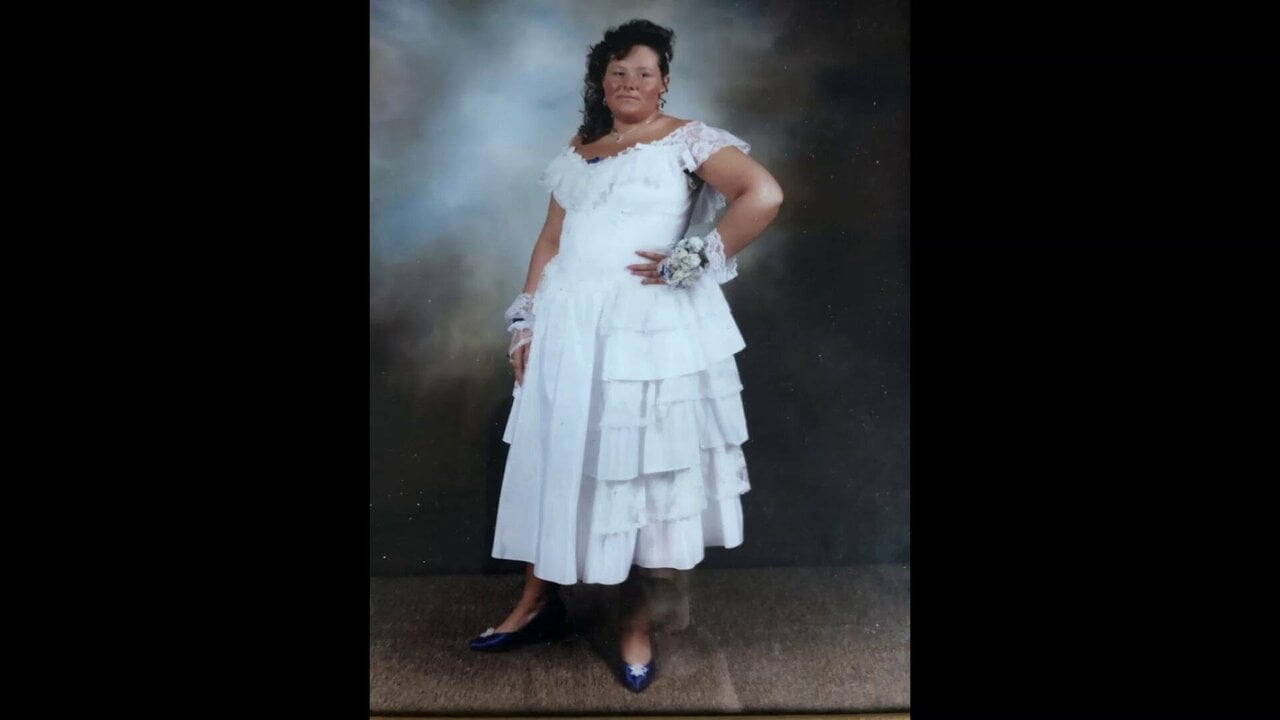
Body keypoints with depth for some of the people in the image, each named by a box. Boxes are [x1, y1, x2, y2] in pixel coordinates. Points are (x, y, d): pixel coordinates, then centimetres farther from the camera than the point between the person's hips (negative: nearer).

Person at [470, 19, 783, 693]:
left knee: (644, 468, 3)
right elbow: (549, 241, 15)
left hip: (654, 327, -5)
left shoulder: (687, 139, -3)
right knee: (555, 461, 11)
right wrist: (525, 322, 6)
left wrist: (685, 263, -16)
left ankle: (635, 624, 19)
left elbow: (764, 195, -17)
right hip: (569, 326, 5)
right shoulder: (576, 152, 14)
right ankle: (539, 601, 29)